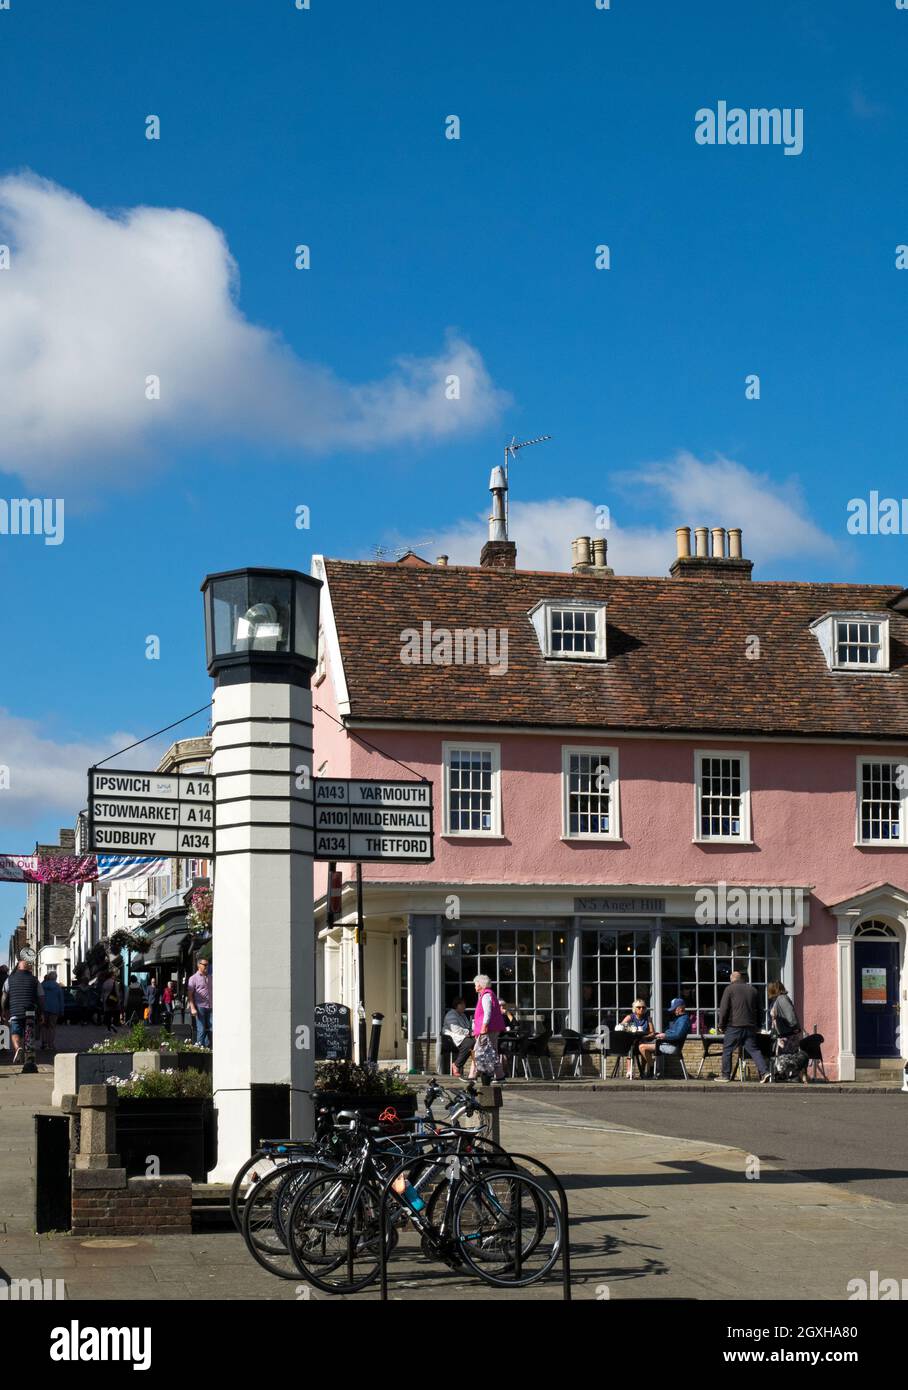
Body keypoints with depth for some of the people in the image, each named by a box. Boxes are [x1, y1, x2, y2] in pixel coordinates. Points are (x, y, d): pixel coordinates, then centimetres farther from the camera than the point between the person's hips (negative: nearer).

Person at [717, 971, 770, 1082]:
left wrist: (721, 1025, 1)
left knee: (727, 1050, 5)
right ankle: (764, 1071, -12)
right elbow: (759, 1010, 20)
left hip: (734, 1026, -4)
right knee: (753, 1050, 3)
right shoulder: (753, 990, 15)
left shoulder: (730, 989, 0)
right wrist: (757, 1026, 25)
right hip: (750, 1027, 5)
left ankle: (725, 1075, 7)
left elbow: (724, 1009, -5)